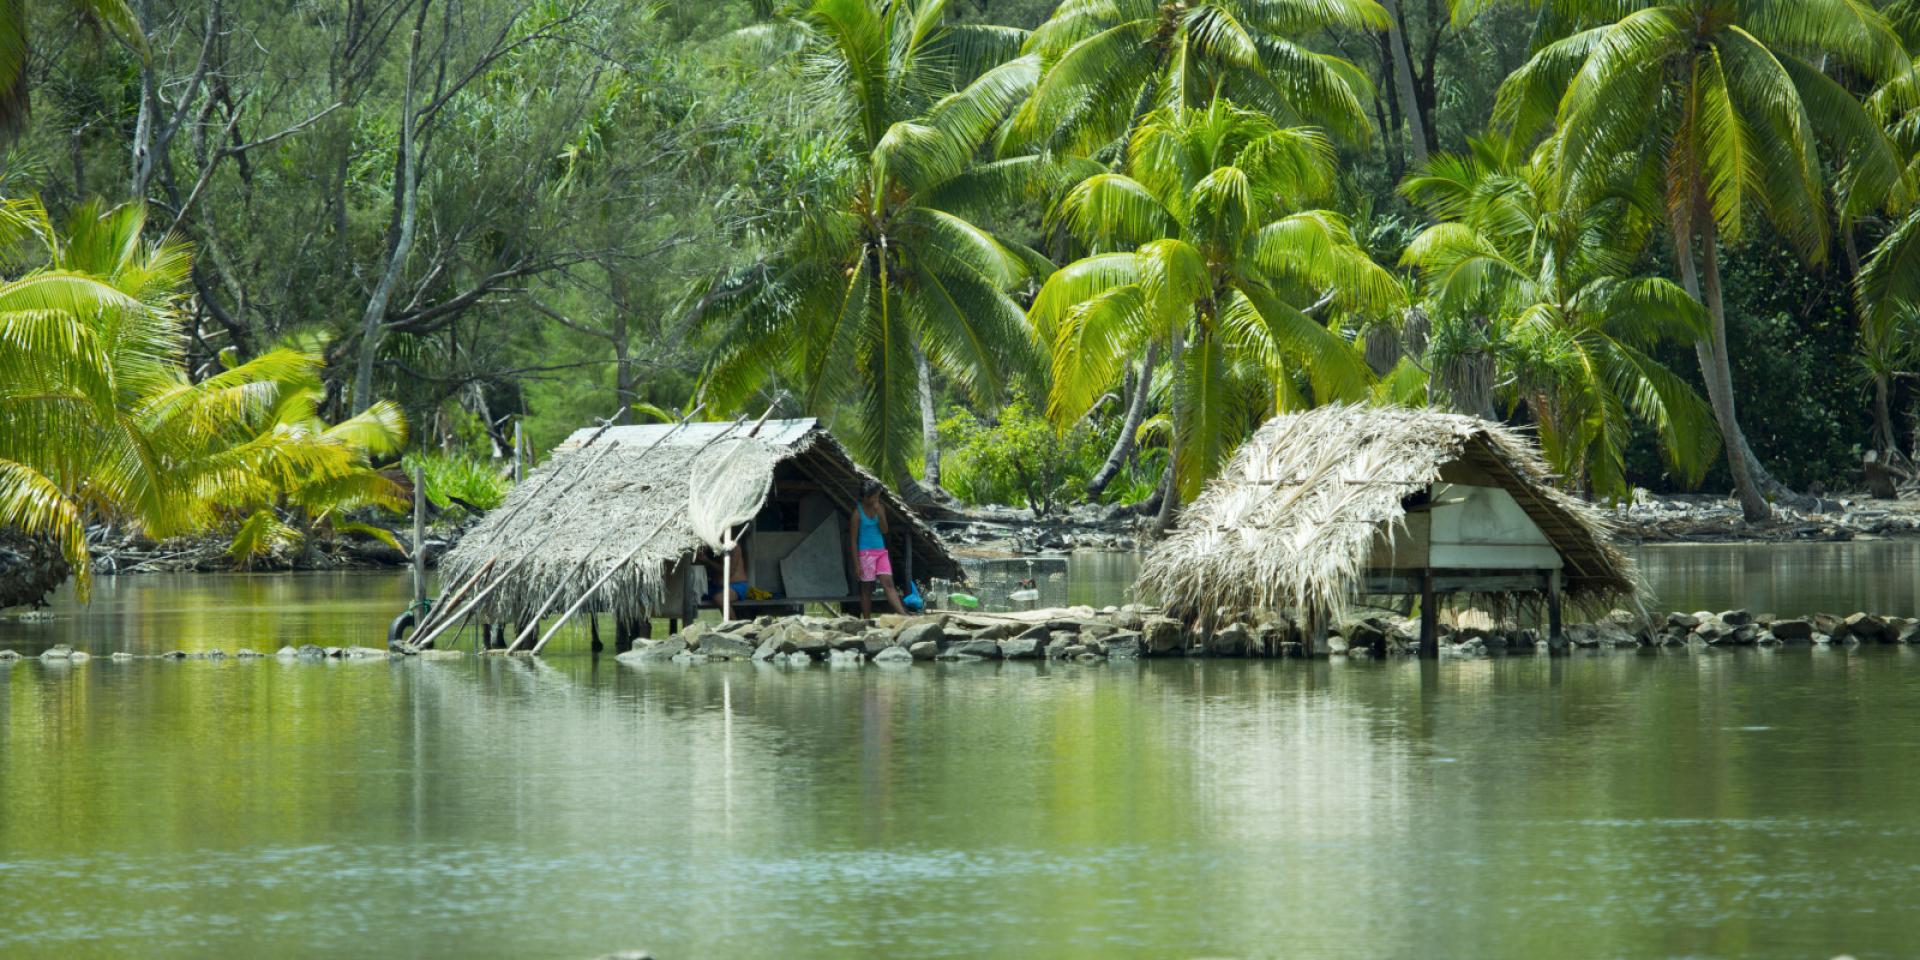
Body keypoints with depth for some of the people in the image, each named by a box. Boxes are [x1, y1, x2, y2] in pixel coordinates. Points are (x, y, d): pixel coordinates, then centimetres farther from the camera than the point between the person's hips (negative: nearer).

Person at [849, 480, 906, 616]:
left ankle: (903, 615, -17)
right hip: (866, 553, -5)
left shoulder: (880, 508, 5)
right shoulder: (858, 513, -10)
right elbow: (853, 539, -9)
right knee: (867, 588, 2)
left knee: (888, 584, -5)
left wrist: (880, 514, -14)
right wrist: (856, 563, -12)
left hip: (881, 551, 5)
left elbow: (884, 530, 3)